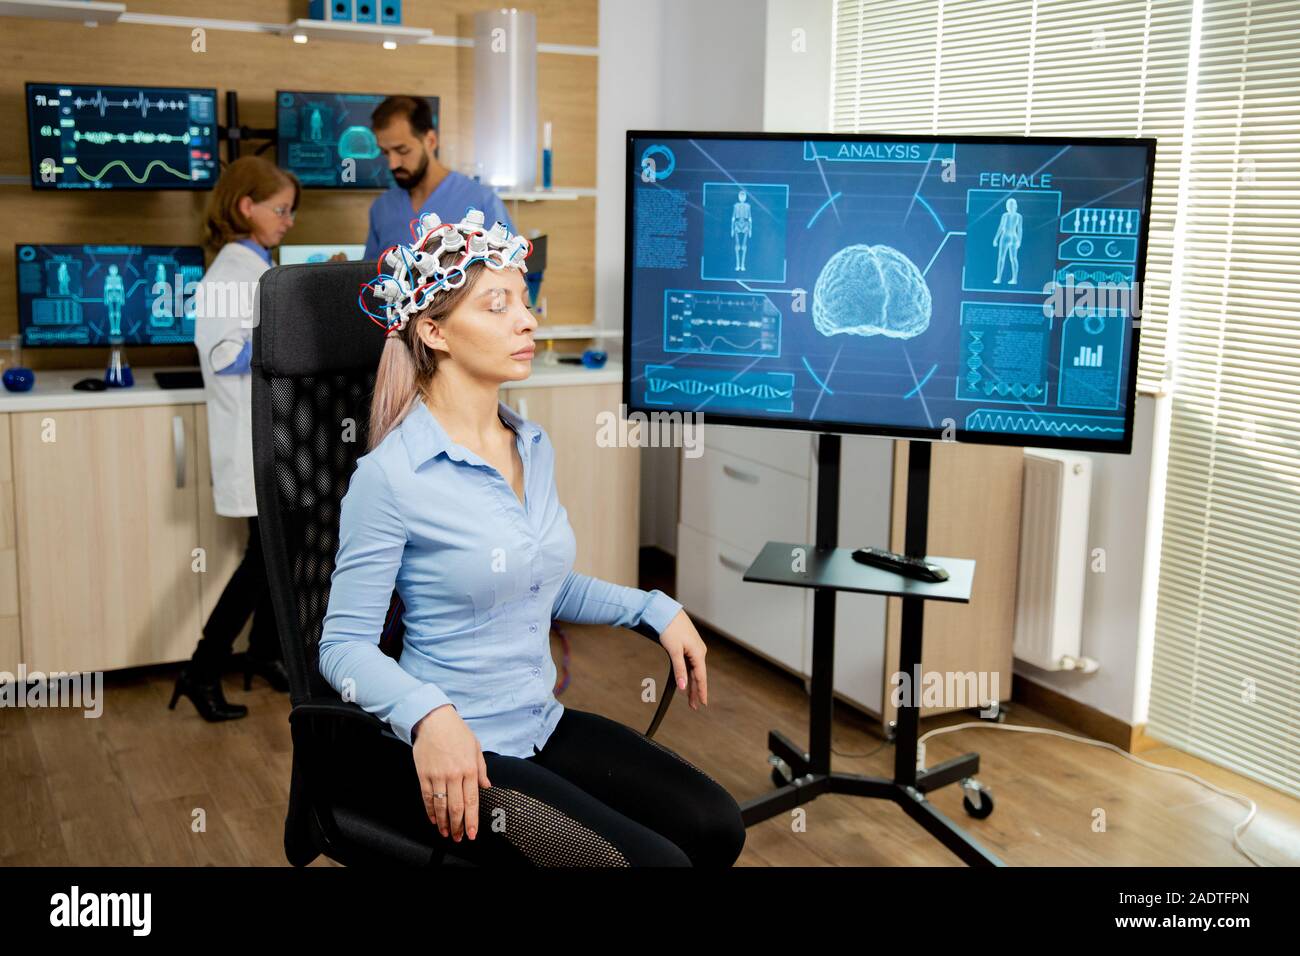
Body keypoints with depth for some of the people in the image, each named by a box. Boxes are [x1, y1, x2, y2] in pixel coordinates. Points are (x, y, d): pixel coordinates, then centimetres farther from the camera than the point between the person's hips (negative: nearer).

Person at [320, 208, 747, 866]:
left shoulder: (535, 448, 7)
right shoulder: (390, 475, -17)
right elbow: (344, 645, -15)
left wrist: (654, 609, 9)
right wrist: (429, 715, -32)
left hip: (543, 726, 7)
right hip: (450, 758, -7)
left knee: (716, 828, -5)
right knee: (653, 859, -17)